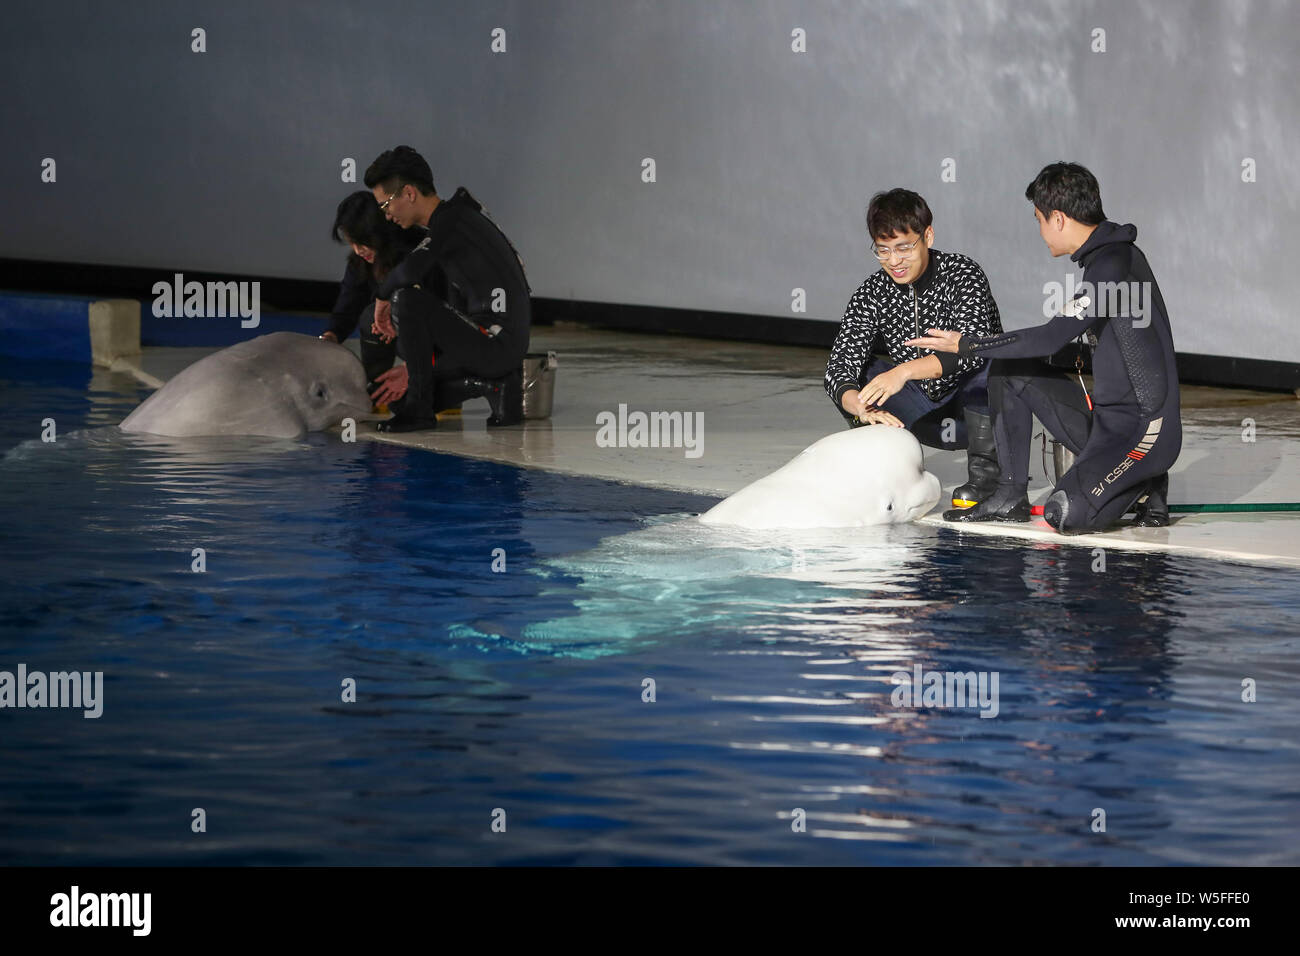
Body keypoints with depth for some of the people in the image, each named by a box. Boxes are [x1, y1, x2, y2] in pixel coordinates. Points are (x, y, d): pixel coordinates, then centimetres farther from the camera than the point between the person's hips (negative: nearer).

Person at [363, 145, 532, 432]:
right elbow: (447, 313, 22)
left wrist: (382, 296, -10)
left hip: (495, 342, -10)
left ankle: (418, 409, -11)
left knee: (407, 300, -19)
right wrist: (413, 368, 21)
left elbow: (411, 270, -32)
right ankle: (499, 384, 9)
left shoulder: (452, 220, -13)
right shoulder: (452, 222, 18)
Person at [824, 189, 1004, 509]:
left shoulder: (962, 273, -17)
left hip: (975, 409, -4)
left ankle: (984, 472, -26)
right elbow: (841, 364, -19)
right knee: (850, 369, -14)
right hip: (925, 418, 4)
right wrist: (862, 408, -42)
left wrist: (905, 371, -48)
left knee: (984, 358, -34)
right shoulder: (871, 294, -7)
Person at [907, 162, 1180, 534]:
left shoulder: (1113, 266, -20)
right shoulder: (1104, 256, 11)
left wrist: (965, 344, -12)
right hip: (1106, 419, 10)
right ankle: (1011, 497, 11)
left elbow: (1051, 338, -21)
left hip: (1145, 428, -10)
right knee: (1008, 372, 9)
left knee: (1066, 514, -26)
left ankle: (1144, 488, 3)